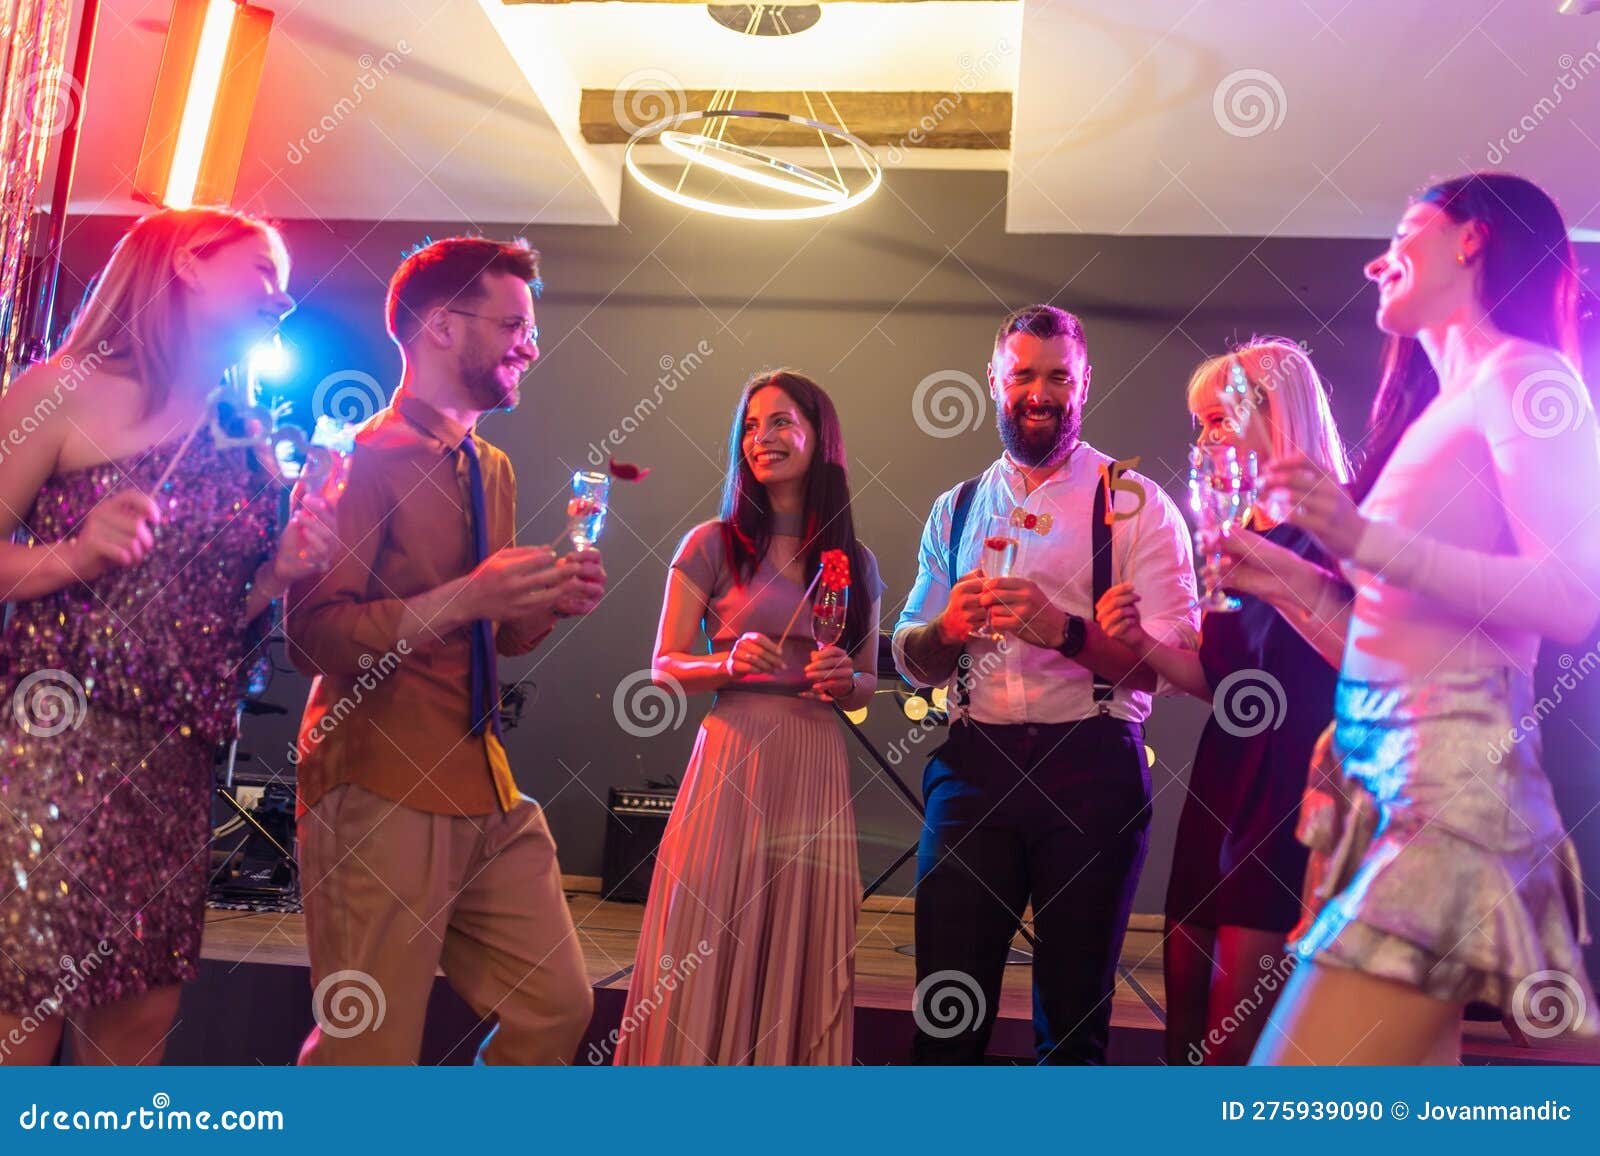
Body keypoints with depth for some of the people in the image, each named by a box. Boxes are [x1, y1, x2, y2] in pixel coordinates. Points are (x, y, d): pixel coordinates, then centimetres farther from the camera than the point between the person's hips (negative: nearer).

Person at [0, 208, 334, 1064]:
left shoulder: (249, 450, 14)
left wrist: (278, 576, 0)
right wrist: (72, 556, -20)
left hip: (175, 767, 6)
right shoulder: (69, 390, -3)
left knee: (142, 1016, 11)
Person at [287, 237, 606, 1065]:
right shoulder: (363, 459, -9)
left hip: (488, 794, 8)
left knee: (556, 1007, 10)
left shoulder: (493, 470, 15)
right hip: (379, 796, -7)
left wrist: (550, 601, 2)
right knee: (372, 1049, 1)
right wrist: (462, 599, -24)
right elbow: (313, 637, -17)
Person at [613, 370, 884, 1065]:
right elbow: (664, 668, 2)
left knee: (799, 955, 5)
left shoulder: (855, 562, 11)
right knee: (709, 949, -2)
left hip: (816, 770, 3)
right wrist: (730, 664, -16)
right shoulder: (712, 546, 2)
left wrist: (845, 680, -5)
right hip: (731, 759, -2)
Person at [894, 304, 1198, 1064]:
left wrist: (1063, 629, -23)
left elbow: (1176, 660, -8)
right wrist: (949, 629, -9)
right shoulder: (956, 509, 15)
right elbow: (909, 656, 13)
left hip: (1091, 769, -2)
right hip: (972, 766, 3)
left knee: (1072, 1015, 9)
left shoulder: (1136, 505, 2)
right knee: (947, 1008, 6)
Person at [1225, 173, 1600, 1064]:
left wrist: (1366, 539, -19)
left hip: (1450, 776, -9)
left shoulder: (1521, 377, -1)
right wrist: (1301, 581, 18)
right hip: (1385, 778, 9)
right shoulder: (1446, 401, 23)